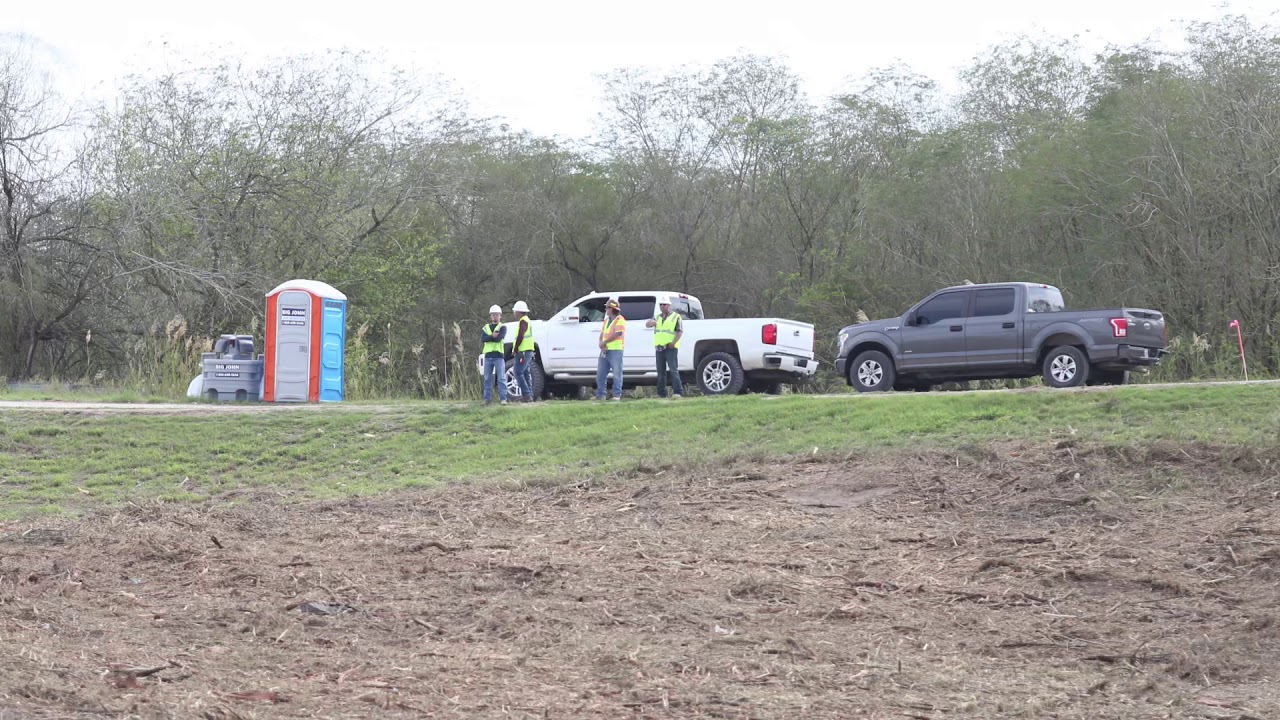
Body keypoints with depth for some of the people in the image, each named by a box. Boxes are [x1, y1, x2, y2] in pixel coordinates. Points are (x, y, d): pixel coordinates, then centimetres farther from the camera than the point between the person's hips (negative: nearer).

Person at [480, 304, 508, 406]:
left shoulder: (502, 327, 5)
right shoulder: (485, 328, 16)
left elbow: (499, 338, -14)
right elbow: (482, 339, -3)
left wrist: (488, 338, -5)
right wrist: (492, 336, -15)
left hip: (498, 356, -4)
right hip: (488, 356, 4)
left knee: (501, 378, -8)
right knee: (487, 378, 5)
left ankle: (503, 398, -9)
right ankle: (487, 398, 10)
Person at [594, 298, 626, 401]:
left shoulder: (620, 320, -7)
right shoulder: (606, 320, 19)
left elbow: (616, 334, -17)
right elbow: (602, 334, 13)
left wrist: (604, 342, -10)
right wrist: (601, 344, -6)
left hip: (615, 350, -8)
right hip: (605, 350, 8)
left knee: (617, 373, -5)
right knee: (600, 373, 9)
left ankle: (617, 395, -2)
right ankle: (600, 394, 15)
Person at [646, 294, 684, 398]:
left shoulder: (676, 317, 3)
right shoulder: (657, 317, 19)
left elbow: (680, 331, -4)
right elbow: (647, 325, 7)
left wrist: (673, 343, -18)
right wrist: (651, 322, -18)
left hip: (670, 348, -6)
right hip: (659, 347, 6)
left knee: (673, 370, -14)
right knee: (661, 372, 7)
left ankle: (677, 392, -17)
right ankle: (661, 394, 12)